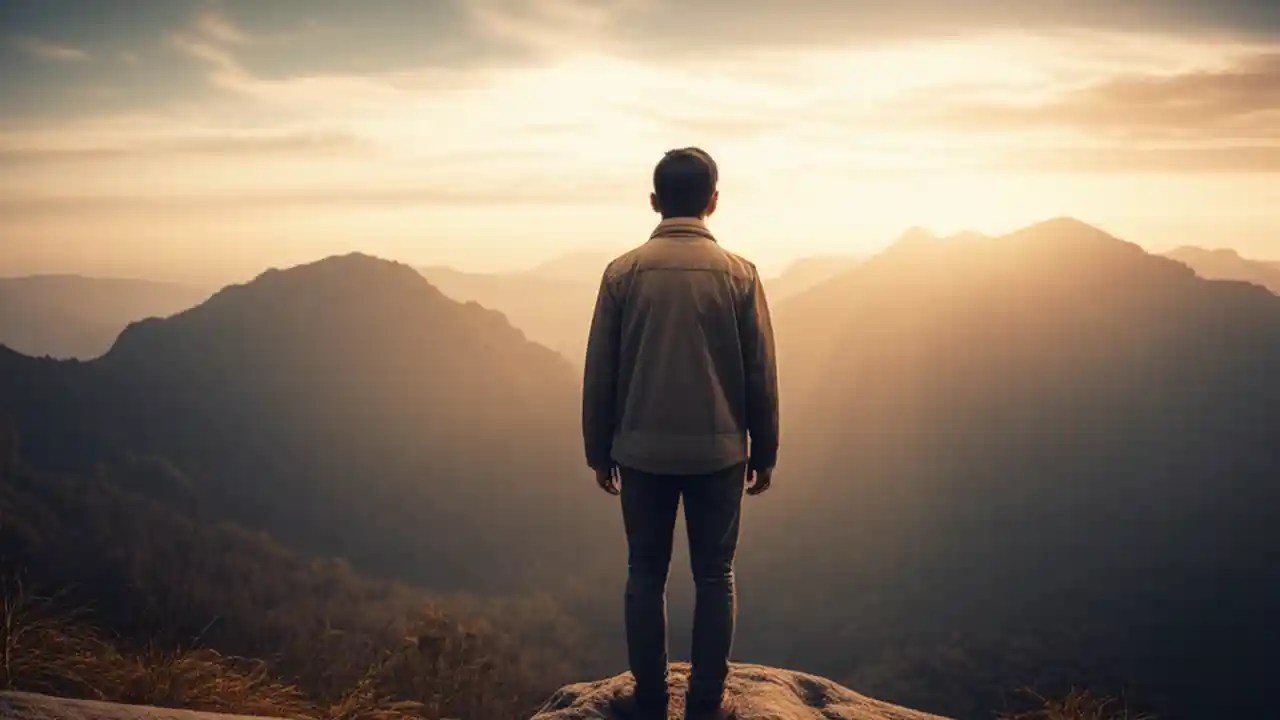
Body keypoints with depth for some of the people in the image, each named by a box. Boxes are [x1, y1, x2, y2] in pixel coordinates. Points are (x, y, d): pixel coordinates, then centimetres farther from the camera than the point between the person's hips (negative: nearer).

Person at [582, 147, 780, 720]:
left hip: (643, 451, 0)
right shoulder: (739, 274, -4)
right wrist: (764, 452, 10)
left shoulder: (623, 272, -4)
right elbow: (760, 374, -1)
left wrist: (599, 451, 10)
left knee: (646, 575, 11)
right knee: (715, 576, 10)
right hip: (719, 452, 0)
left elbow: (599, 372, -1)